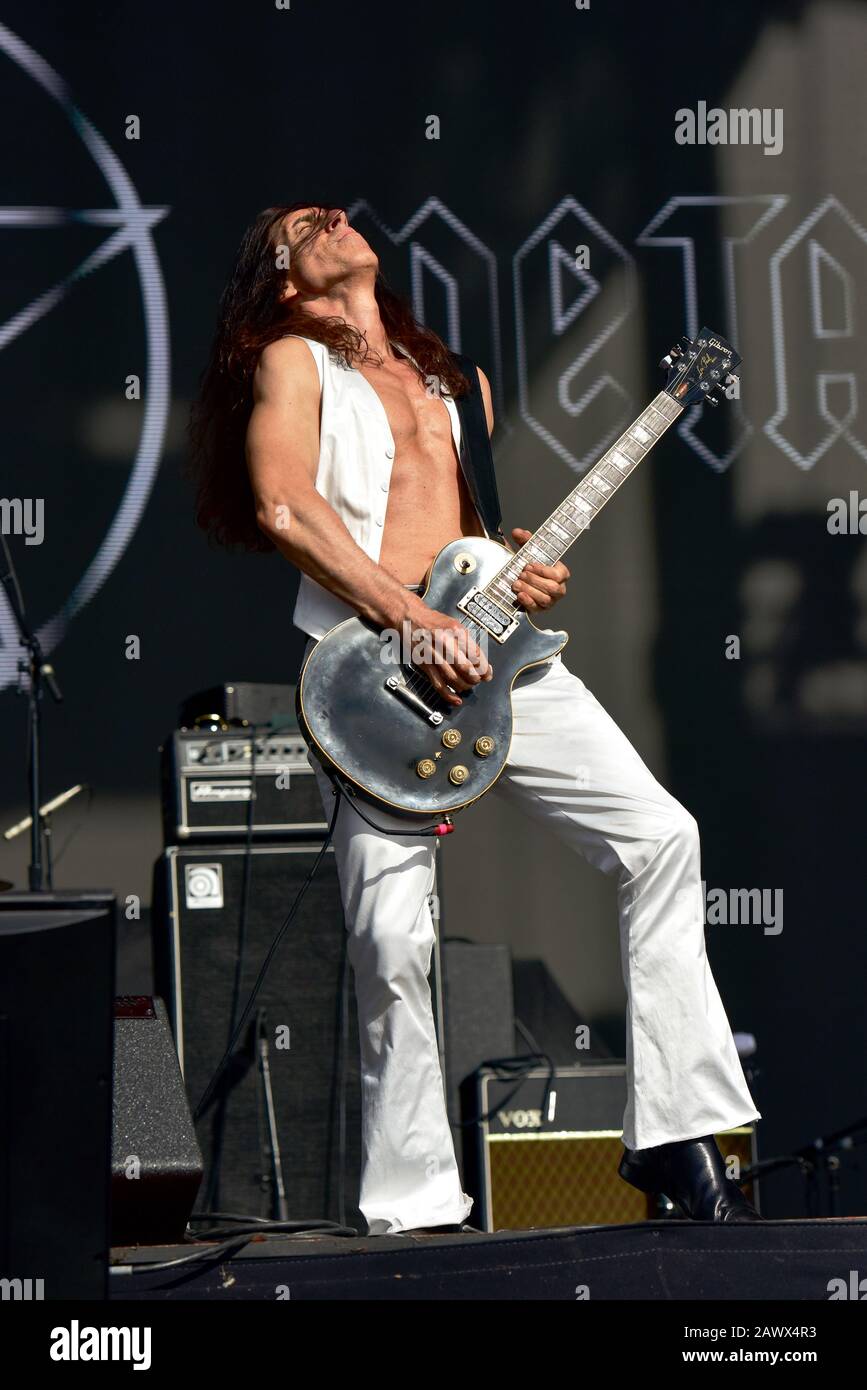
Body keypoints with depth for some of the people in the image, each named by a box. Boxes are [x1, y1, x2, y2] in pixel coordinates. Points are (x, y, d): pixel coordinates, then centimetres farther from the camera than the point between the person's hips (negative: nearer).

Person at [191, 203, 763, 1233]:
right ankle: (413, 1206, -2)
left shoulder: (452, 382, 27)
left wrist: (526, 566, 8)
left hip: (489, 654, 5)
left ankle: (675, 1137, -3)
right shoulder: (292, 364, 8)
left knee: (658, 838, -8)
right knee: (394, 938, -13)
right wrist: (416, 620, -16)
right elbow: (284, 506, -8)